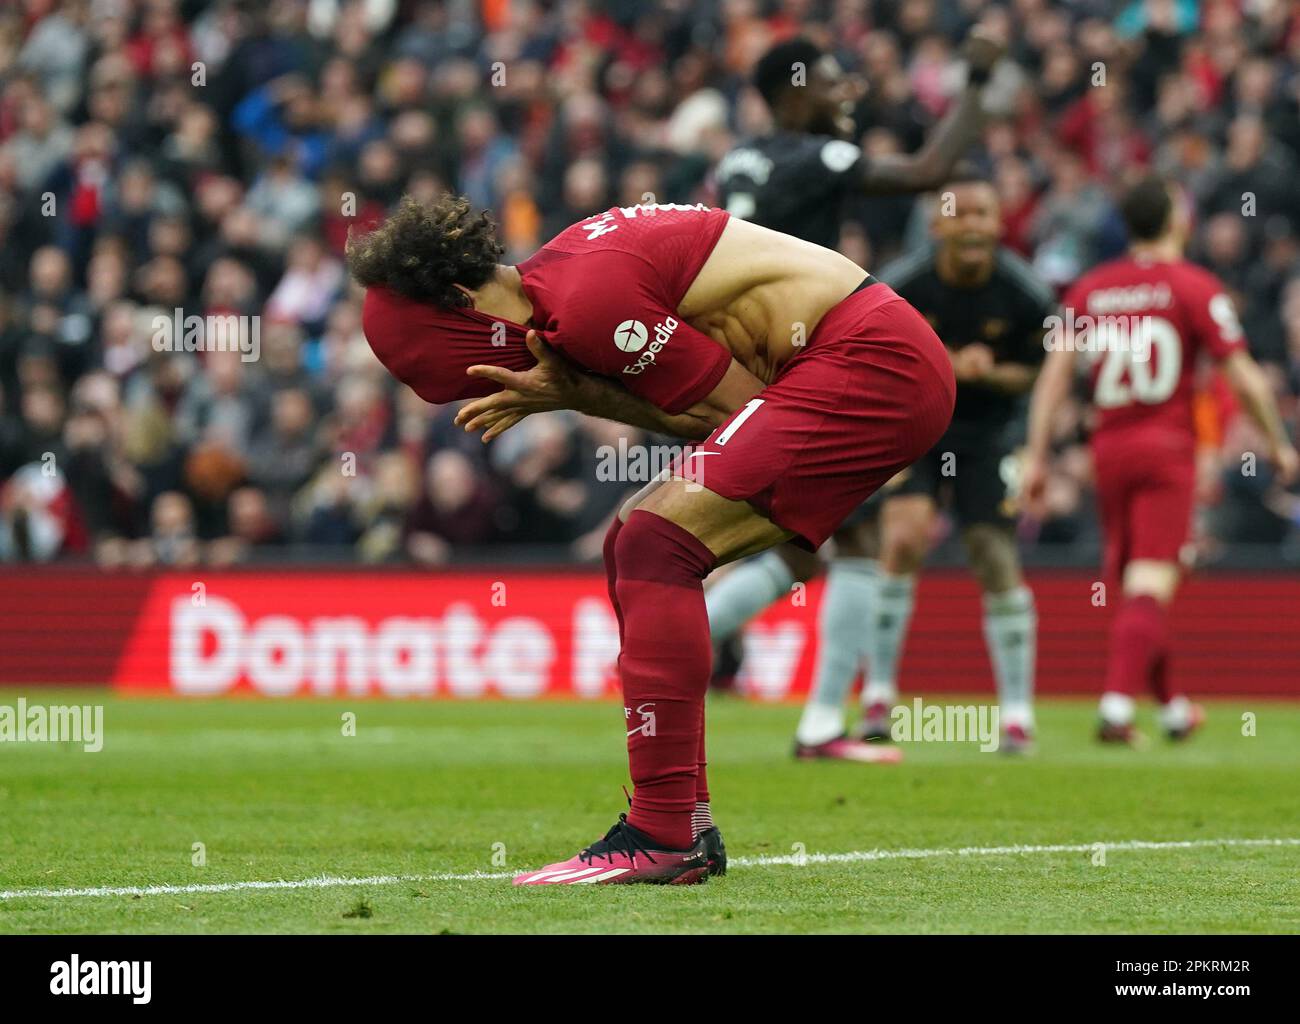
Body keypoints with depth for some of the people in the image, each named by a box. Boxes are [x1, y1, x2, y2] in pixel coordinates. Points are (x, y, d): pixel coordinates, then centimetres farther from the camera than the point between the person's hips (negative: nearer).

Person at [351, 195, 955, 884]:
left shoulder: (587, 305, -19)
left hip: (871, 362, -10)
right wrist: (572, 392, -5)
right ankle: (689, 830, 13)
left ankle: (662, 836, -19)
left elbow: (736, 406, -12)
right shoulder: (560, 267, 11)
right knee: (637, 547, 12)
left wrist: (577, 397, -11)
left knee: (656, 543, -17)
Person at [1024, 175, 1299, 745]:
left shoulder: (1089, 290, 7)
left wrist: (1036, 457, 5)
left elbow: (1054, 373, 2)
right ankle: (1117, 707, -24)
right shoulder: (1195, 287, -5)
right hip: (1168, 446, -4)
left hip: (1108, 449, 5)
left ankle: (1173, 707, 27)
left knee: (1131, 582, 16)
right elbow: (1244, 379, -6)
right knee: (1151, 586, -9)